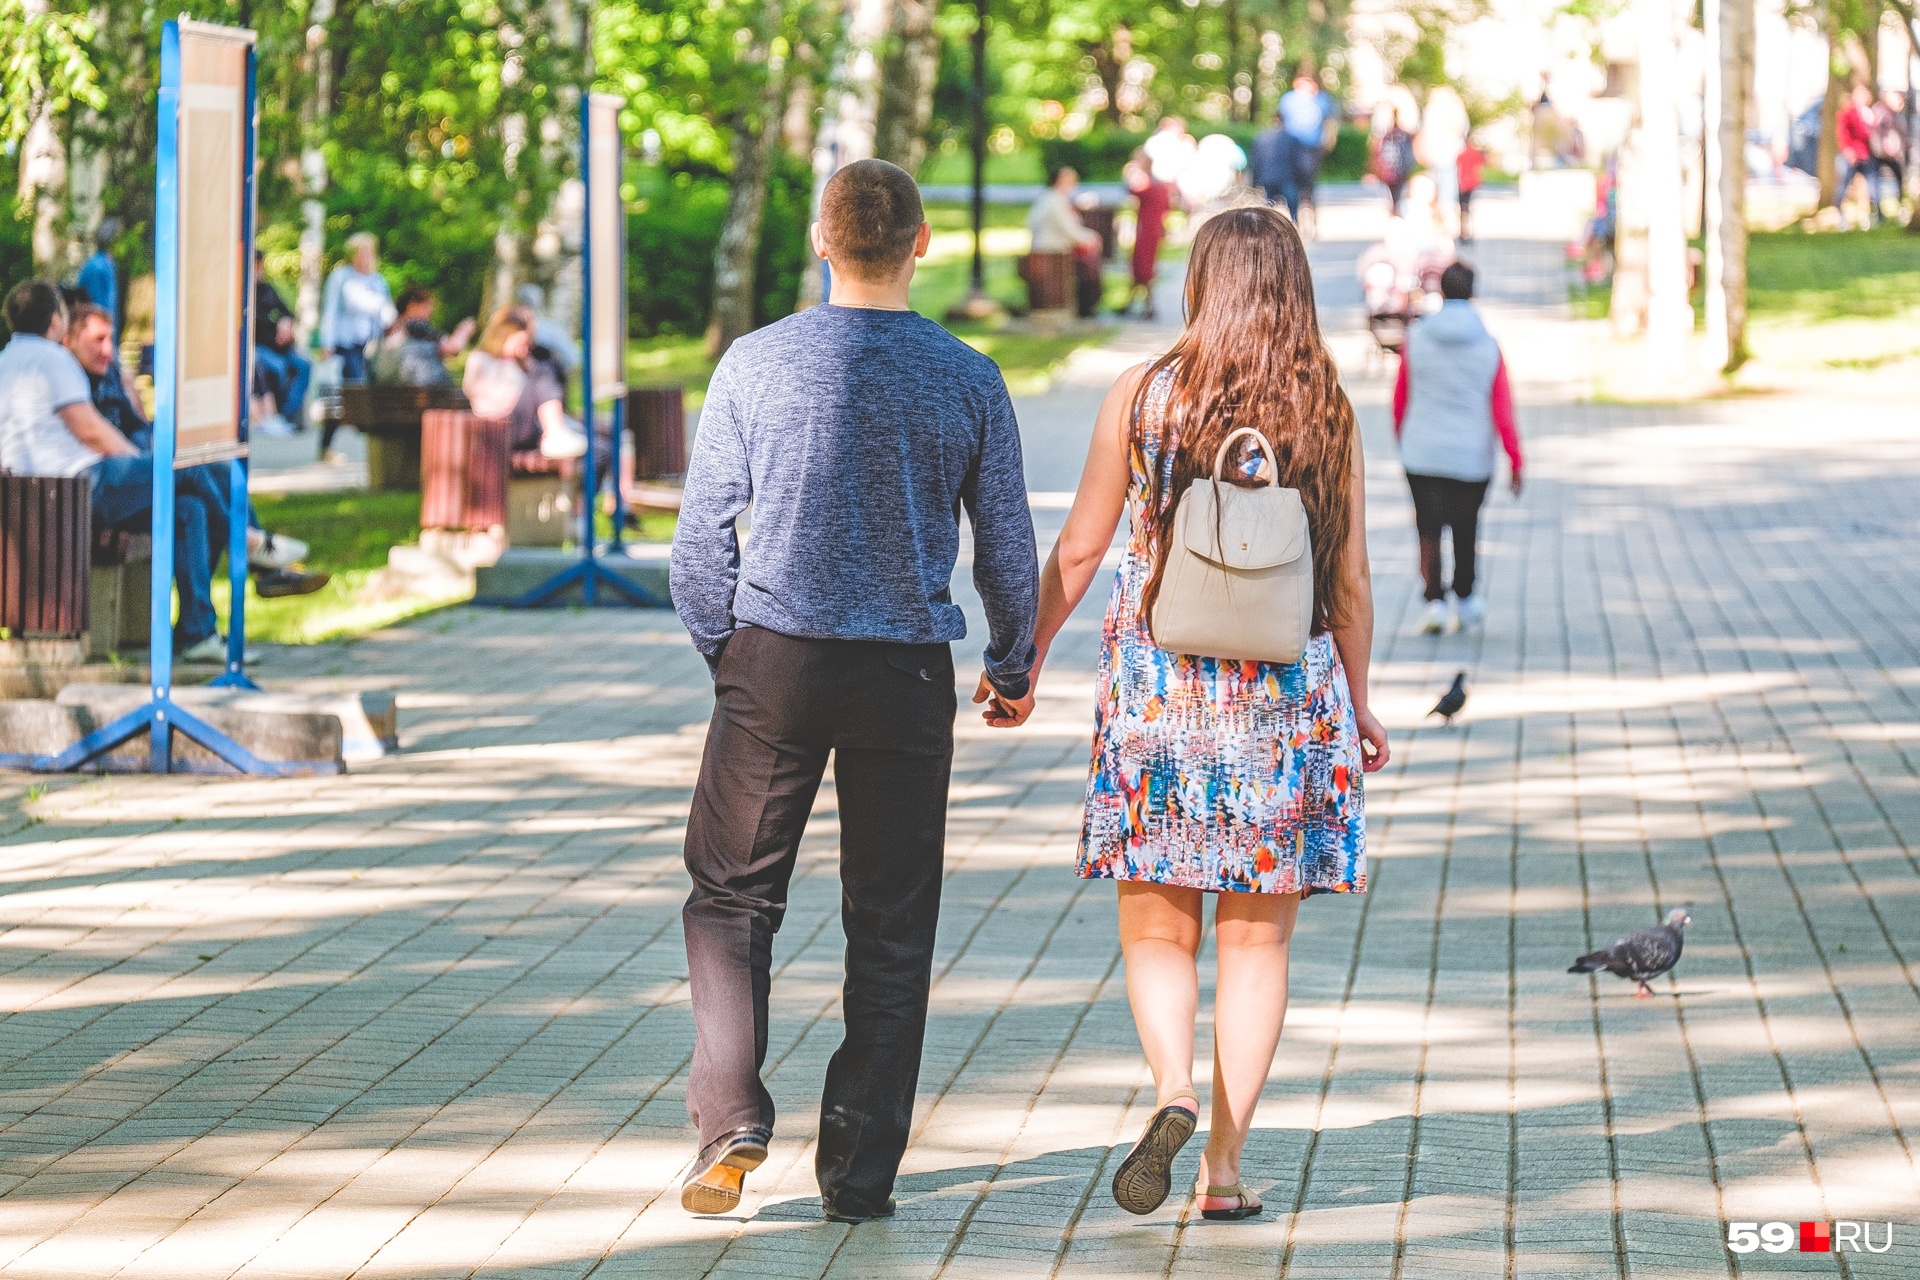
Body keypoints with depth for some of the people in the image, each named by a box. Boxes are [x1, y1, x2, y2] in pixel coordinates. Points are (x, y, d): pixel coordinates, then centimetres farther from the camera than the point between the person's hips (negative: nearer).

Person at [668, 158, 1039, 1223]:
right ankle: (860, 1172, 9)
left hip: (774, 662, -1)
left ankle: (731, 1115, -6)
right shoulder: (968, 380, -2)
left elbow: (702, 529, -1)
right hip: (908, 675, 1)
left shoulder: (756, 364, -4)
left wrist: (720, 648, 14)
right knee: (890, 926, 8)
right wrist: (1013, 668, 20)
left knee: (731, 897, 11)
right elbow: (1006, 545, 4)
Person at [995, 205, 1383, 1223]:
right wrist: (1359, 705, 15)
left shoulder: (1142, 396, -3)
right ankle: (1226, 1162, 6)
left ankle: (1173, 1090, -18)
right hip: (1290, 692, 1)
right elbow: (1350, 583, 3)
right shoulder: (1329, 414, 0)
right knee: (1256, 937, 7)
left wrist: (1026, 661, 14)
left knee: (1157, 926, 8)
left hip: (1159, 683, -1)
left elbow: (1078, 549, 1)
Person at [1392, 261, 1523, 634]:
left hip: (1421, 453, 0)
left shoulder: (1416, 340, -3)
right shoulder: (1488, 348, -5)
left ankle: (1434, 600, -15)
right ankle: (1464, 598, 31)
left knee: (1429, 530, 1)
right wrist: (1514, 460, -2)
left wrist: (1401, 436, 24)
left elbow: (1400, 398, 6)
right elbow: (1502, 410, -7)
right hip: (1472, 457, 0)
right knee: (1466, 530, 17)